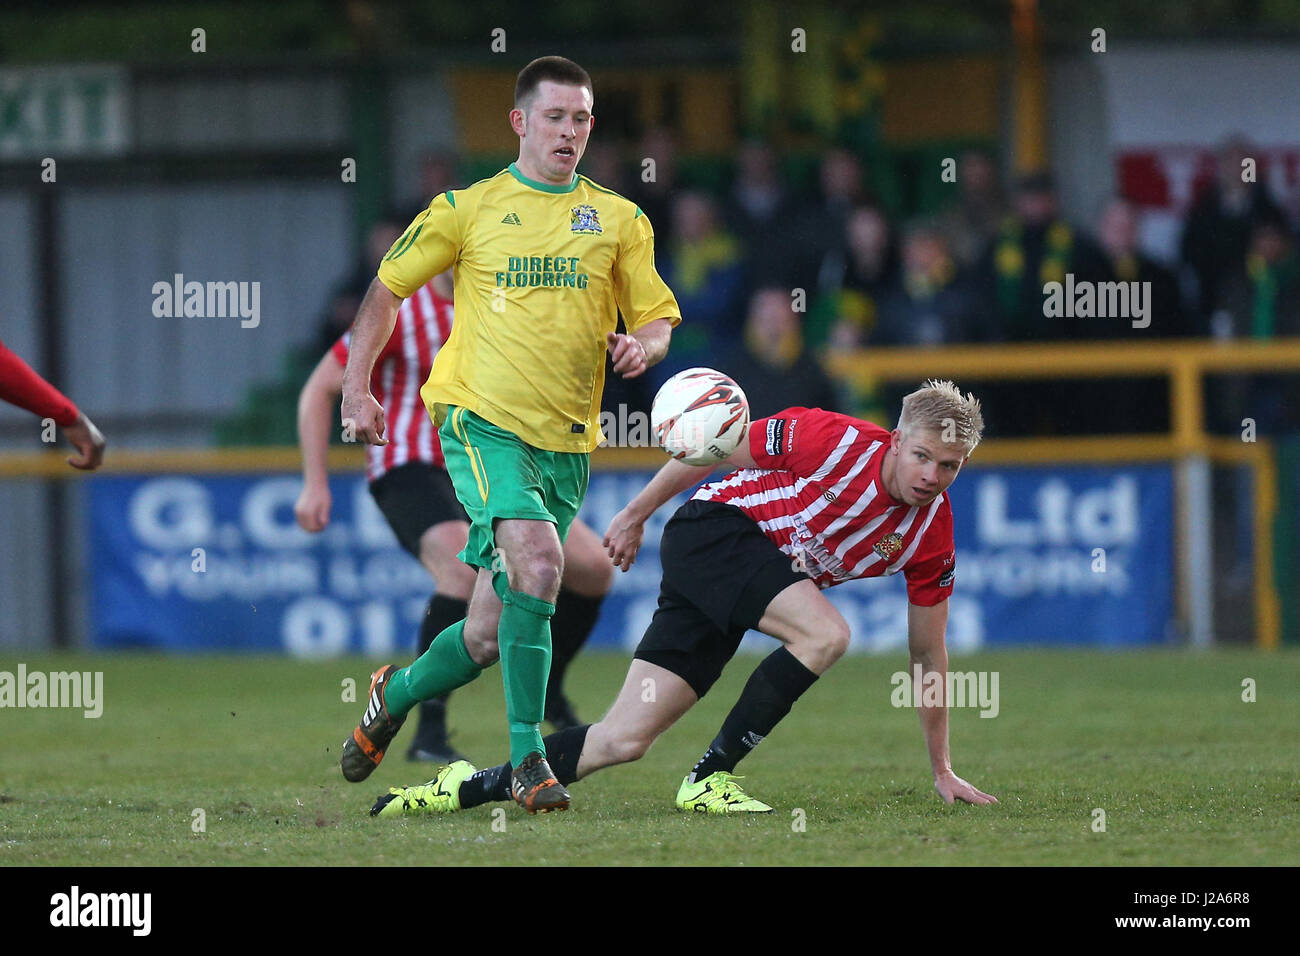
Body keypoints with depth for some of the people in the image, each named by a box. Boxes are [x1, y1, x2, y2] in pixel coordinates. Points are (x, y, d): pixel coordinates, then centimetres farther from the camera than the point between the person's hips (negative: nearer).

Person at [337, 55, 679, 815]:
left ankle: (398, 694, 35)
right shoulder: (469, 209, 5)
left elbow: (659, 318, 14)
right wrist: (356, 385, 7)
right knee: (537, 557, -29)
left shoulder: (618, 219, 10)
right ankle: (527, 754, -24)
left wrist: (642, 345, -10)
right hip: (482, 421, -3)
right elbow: (388, 288, 14)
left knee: (491, 634, 5)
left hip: (567, 440, 3)